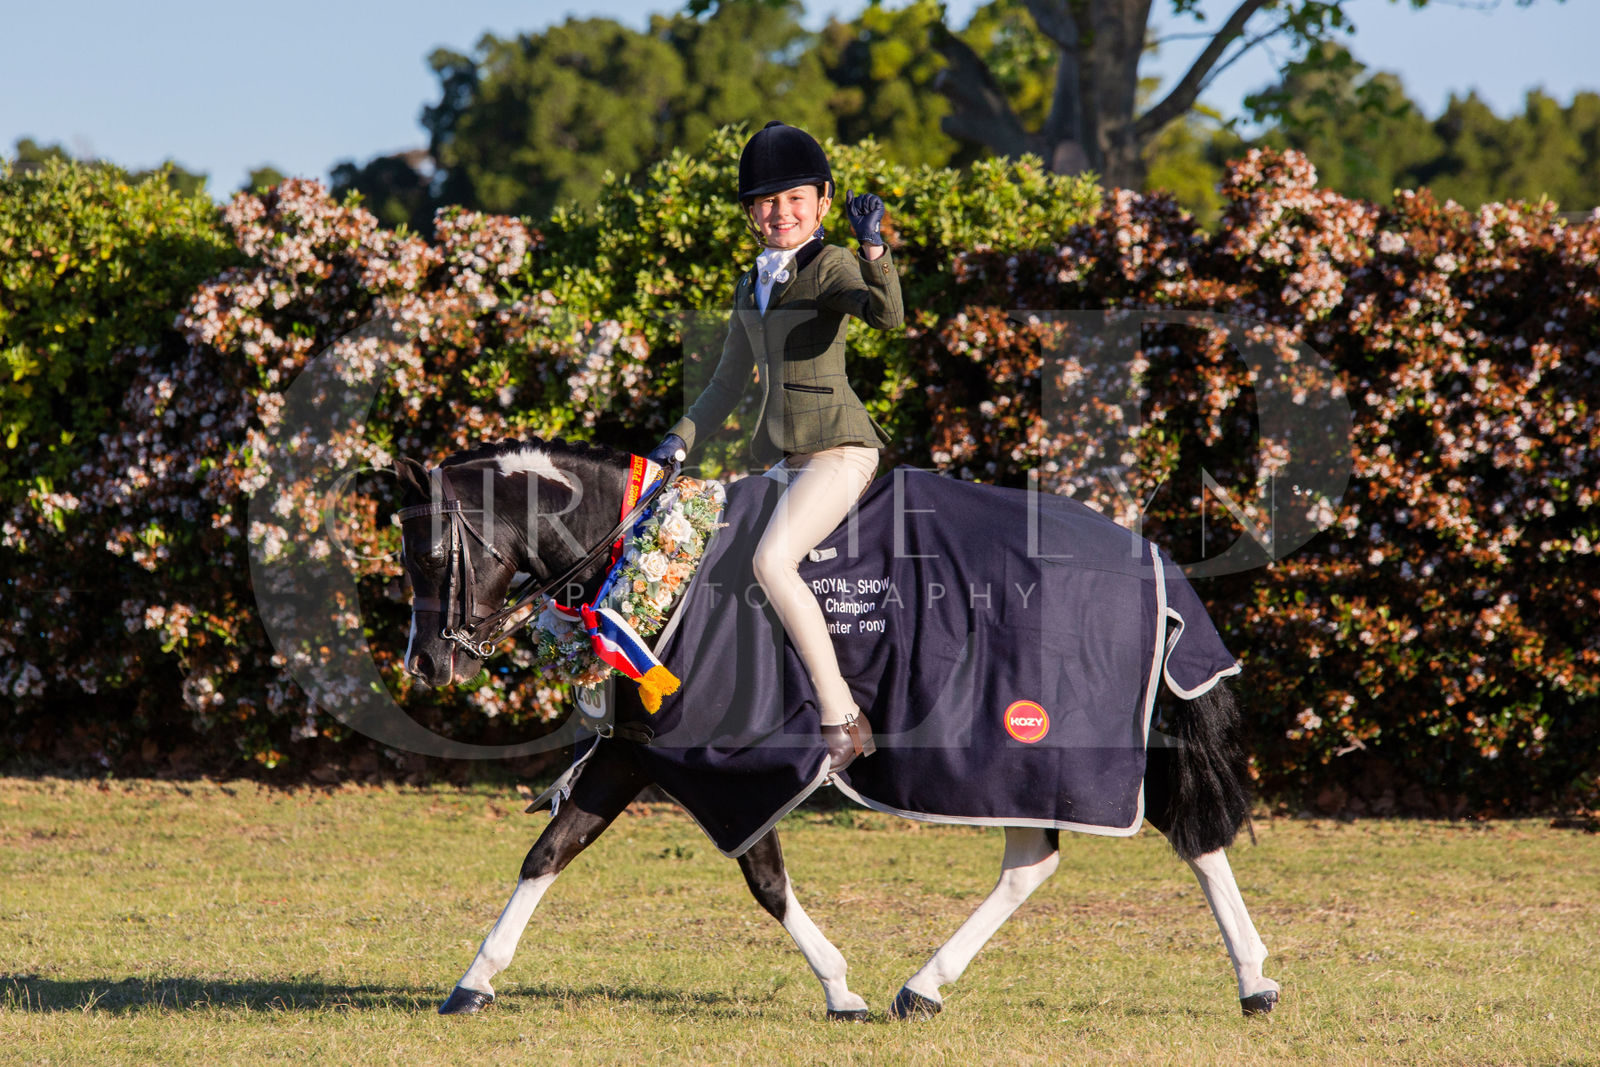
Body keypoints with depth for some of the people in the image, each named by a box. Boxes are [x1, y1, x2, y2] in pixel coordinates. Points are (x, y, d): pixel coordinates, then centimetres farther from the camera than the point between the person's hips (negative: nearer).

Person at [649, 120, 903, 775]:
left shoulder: (831, 268, -6)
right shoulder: (753, 286, 17)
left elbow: (887, 315, -27)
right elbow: (729, 383, 23)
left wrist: (872, 244, -39)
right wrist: (680, 440, 11)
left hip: (839, 449, -9)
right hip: (782, 458, 9)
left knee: (772, 560, -27)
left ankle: (842, 721, -26)